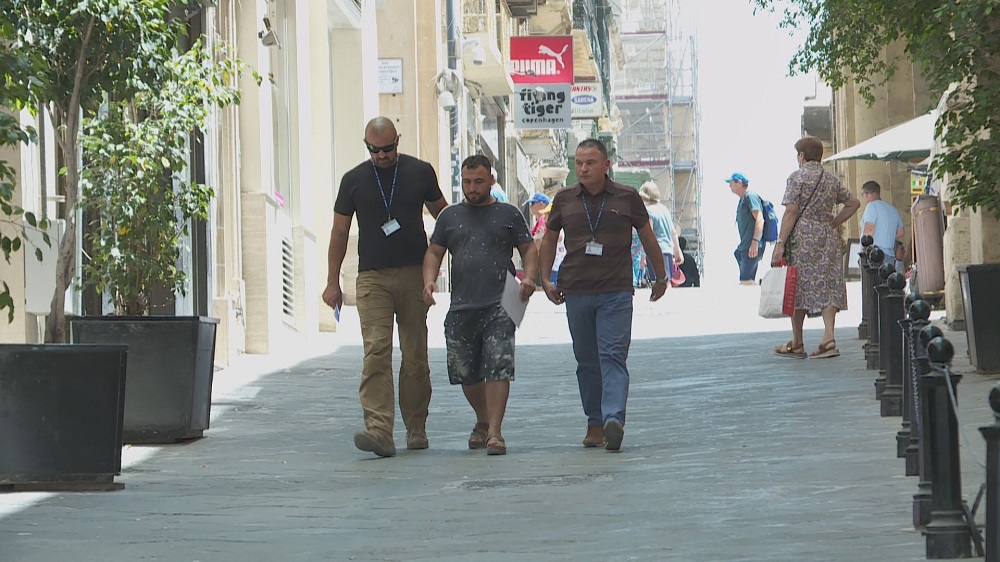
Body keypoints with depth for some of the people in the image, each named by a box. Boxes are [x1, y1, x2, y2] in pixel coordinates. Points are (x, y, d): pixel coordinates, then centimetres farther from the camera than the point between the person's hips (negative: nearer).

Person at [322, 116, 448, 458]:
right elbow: (339, 232, 11)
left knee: (415, 356, 4)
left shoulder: (420, 173, 6)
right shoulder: (354, 180, 6)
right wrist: (333, 282, 8)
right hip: (372, 278, -1)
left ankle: (416, 429, 15)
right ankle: (379, 431, -23)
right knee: (376, 352, -14)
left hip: (414, 275, 1)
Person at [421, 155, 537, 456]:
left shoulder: (508, 214, 9)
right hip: (461, 307, 3)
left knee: (498, 368, -14)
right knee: (465, 373, 9)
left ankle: (494, 432, -15)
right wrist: (429, 281, -3)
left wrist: (529, 277, -10)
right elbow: (434, 252, 15)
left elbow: (529, 249, 9)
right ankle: (483, 422, 31)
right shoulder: (450, 216, 15)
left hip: (499, 306, -3)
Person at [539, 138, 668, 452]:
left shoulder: (626, 198, 3)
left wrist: (661, 277, 19)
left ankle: (614, 418, -25)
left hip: (616, 293, -3)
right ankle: (595, 423, 15)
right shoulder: (564, 200, 8)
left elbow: (648, 238, 13)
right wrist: (546, 280, 11)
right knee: (587, 361, 7)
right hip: (576, 293, 3)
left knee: (613, 356, -13)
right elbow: (549, 240, 20)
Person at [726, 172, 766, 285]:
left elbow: (759, 220, -17)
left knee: (746, 281, -17)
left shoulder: (751, 197, -7)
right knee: (749, 281, 8)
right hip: (744, 247, 10)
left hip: (752, 247, -10)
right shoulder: (743, 199, 22)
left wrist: (755, 242, -25)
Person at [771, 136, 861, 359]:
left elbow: (791, 211, -12)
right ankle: (829, 338, -10)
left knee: (799, 288, 2)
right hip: (828, 238, 5)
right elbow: (853, 203, 16)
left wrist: (780, 243, -13)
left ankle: (797, 344, 7)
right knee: (827, 286, 3)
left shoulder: (797, 177, -6)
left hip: (802, 238, -5)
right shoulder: (832, 180, 12)